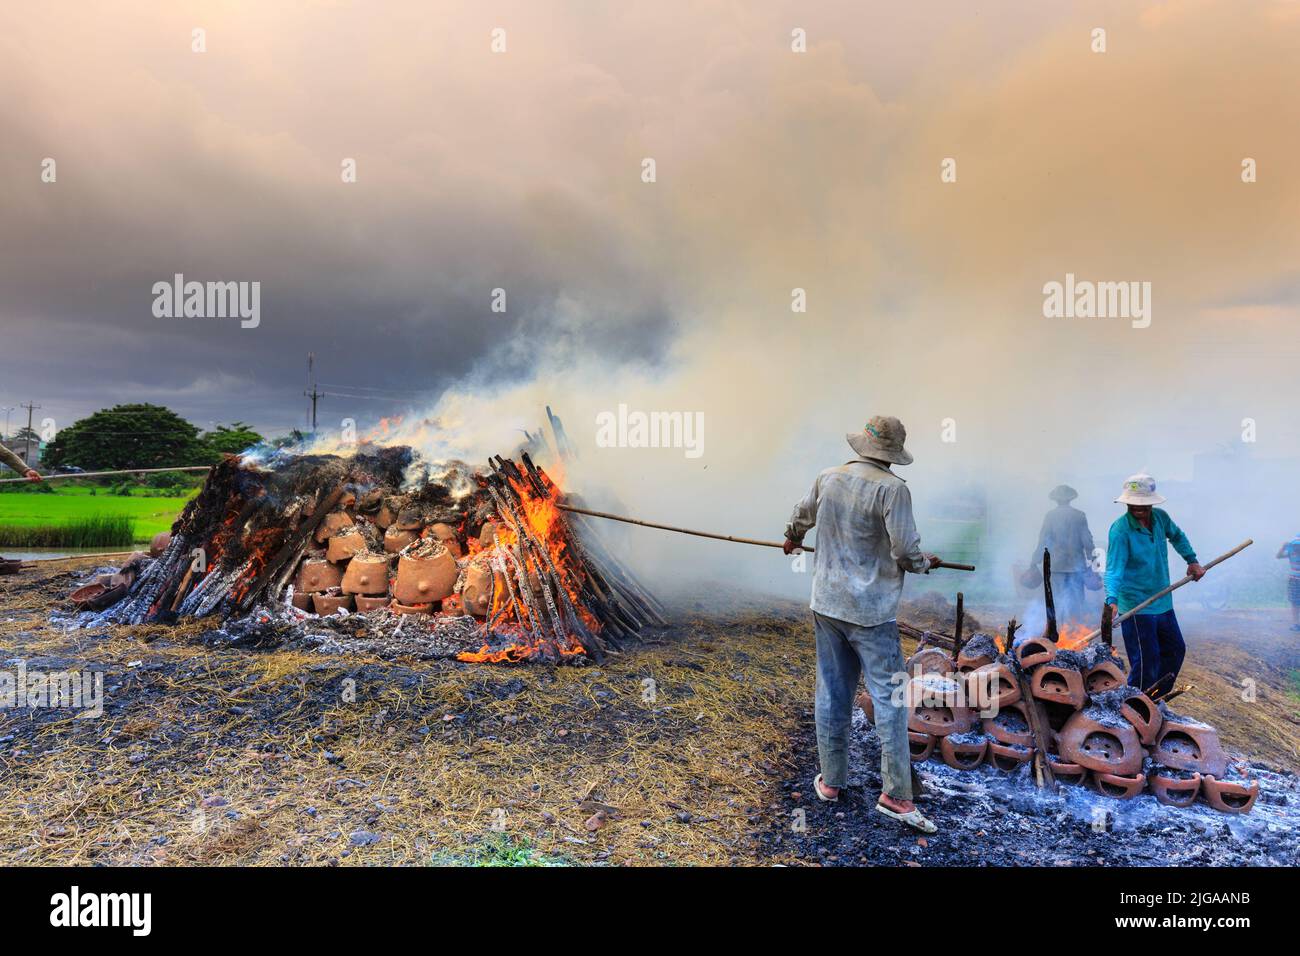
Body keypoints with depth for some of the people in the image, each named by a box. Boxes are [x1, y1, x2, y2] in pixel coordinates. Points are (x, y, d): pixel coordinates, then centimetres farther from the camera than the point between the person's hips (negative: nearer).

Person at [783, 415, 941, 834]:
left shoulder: (828, 478, 3)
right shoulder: (891, 488, -15)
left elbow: (801, 516, 20)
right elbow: (906, 551, -16)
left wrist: (793, 538, 42)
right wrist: (924, 562, 7)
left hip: (826, 604, 6)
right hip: (870, 611, -6)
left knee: (832, 693, 14)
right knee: (890, 697, 2)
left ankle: (830, 780, 25)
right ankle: (895, 793, 4)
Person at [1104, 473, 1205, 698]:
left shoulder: (1161, 518, -1)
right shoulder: (1120, 529, -21)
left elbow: (1177, 536, 24)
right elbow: (1114, 568, -30)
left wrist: (1192, 561, 17)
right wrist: (1112, 601, -42)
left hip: (1163, 603, 8)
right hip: (1136, 607, -8)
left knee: (1176, 650, 21)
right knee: (1146, 661, -7)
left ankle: (1157, 701, 37)